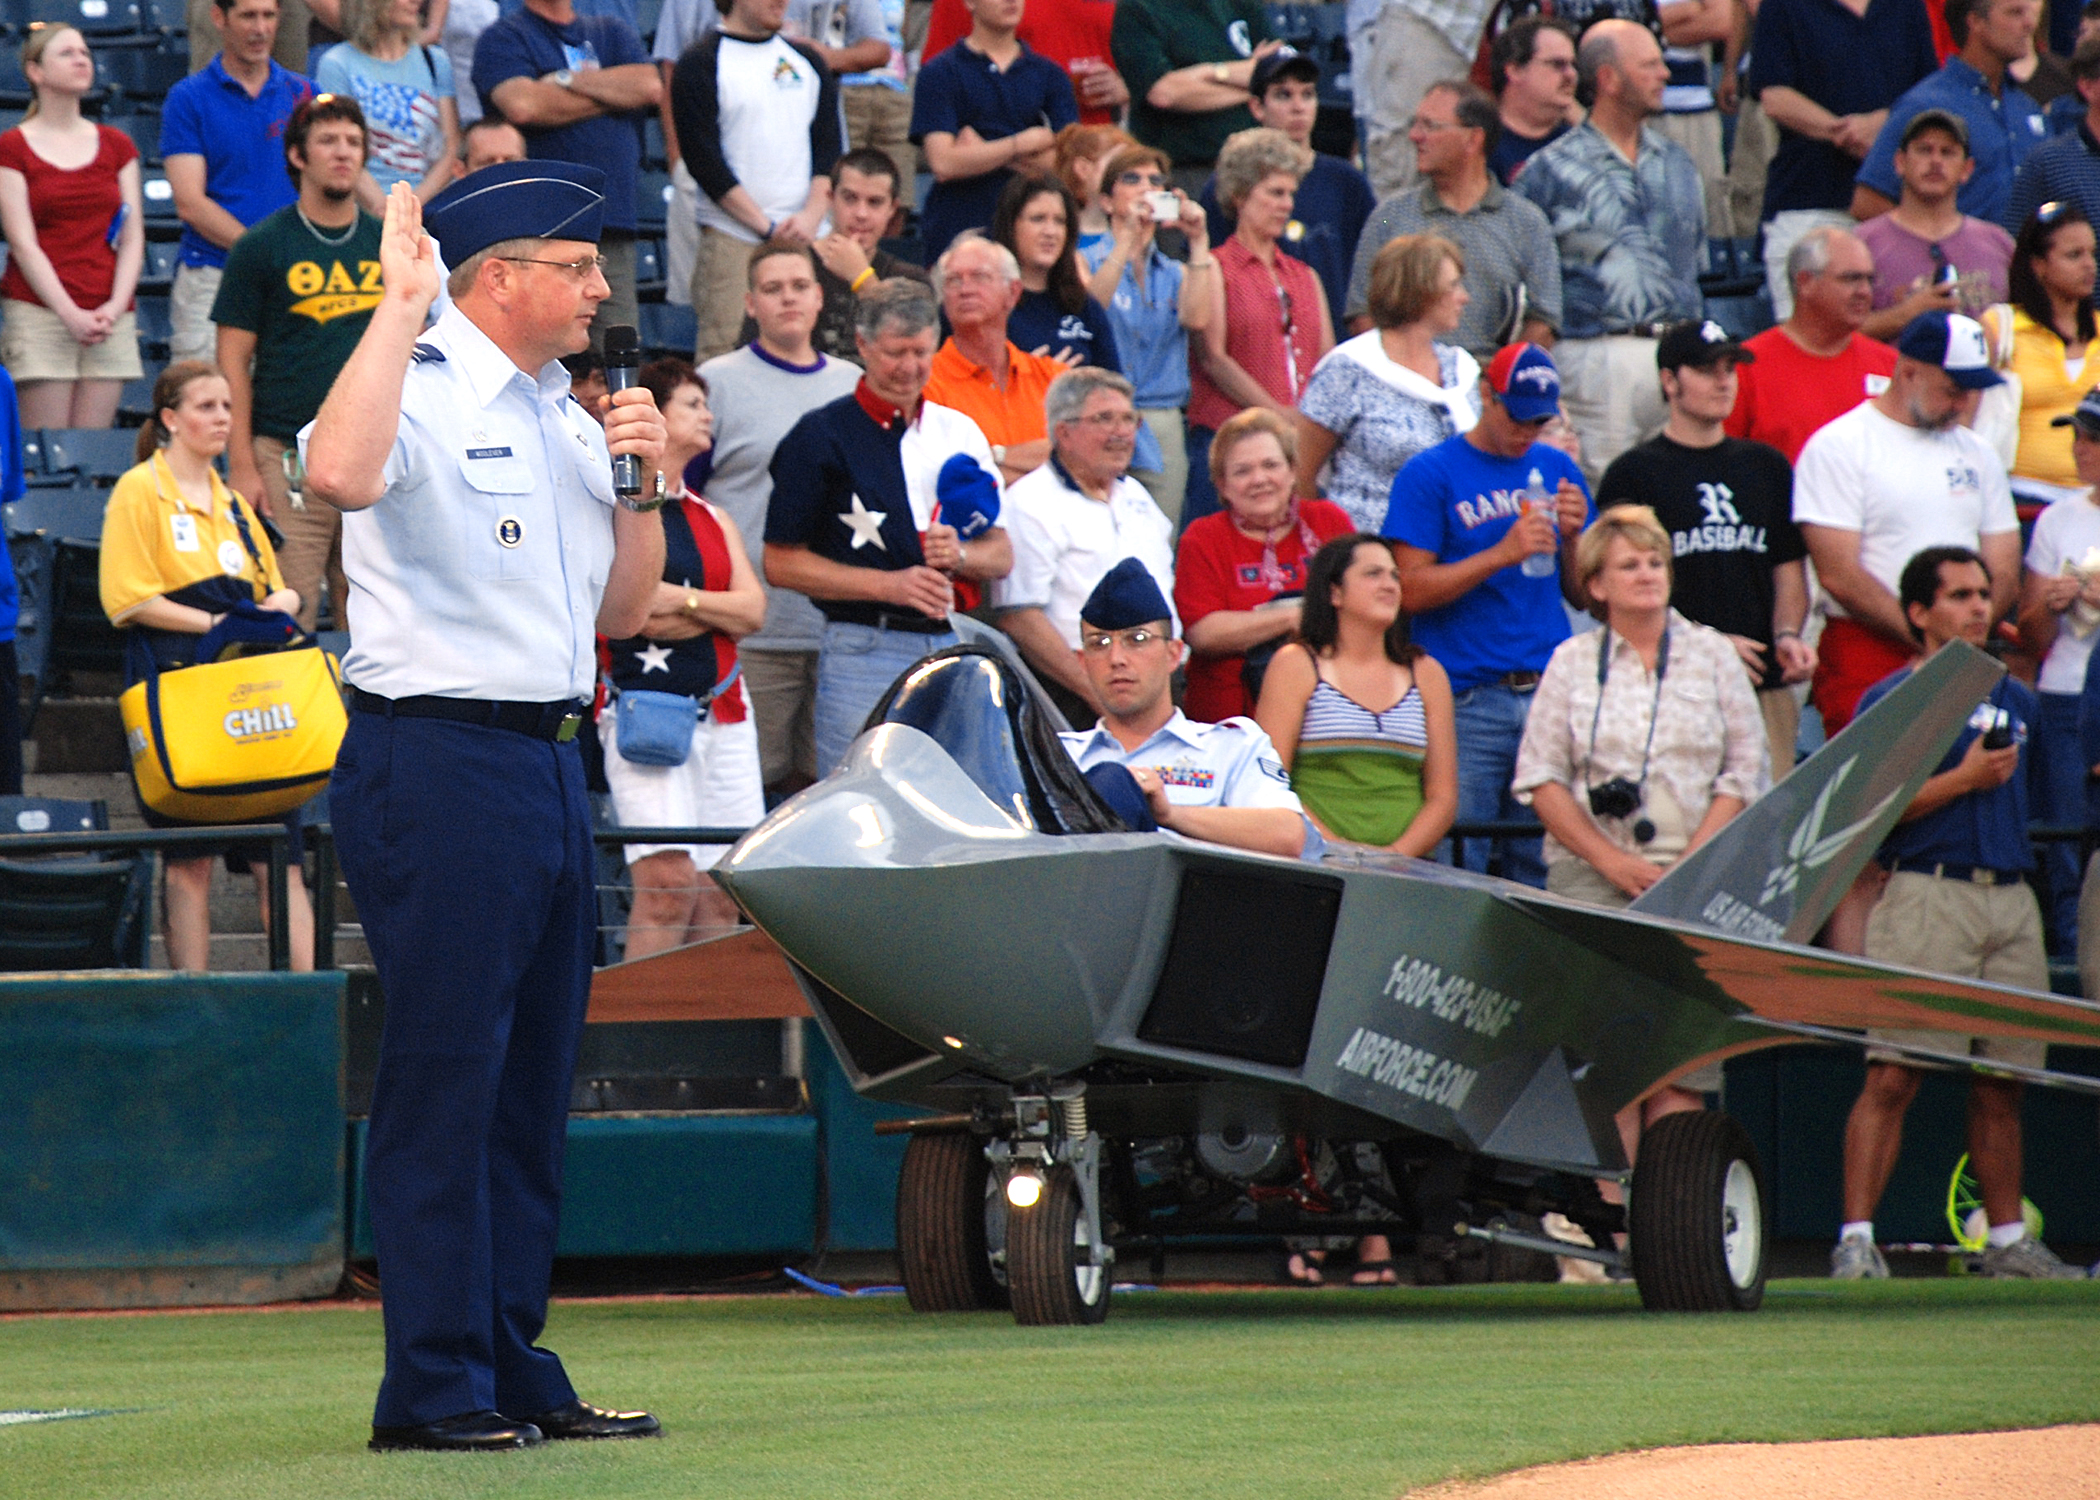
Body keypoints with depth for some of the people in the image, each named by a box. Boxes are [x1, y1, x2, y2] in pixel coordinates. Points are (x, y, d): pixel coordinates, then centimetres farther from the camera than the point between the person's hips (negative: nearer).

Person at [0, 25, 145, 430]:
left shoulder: (116, 146, 15)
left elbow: (133, 238, 10)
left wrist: (115, 307, -7)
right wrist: (70, 315, -14)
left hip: (111, 318, 3)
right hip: (40, 313, -3)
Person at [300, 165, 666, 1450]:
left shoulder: (570, 419, 17)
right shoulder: (423, 391, -9)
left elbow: (623, 612, 20)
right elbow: (340, 474, -33)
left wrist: (642, 485, 4)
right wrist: (400, 305, -27)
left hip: (552, 761, 9)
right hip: (438, 759, -9)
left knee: (535, 1085, 11)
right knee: (447, 1078, -7)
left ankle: (516, 1368, 17)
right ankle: (433, 1386, -5)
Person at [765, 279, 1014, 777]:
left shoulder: (960, 433, 15)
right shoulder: (821, 436, 1)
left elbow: (1001, 555, 19)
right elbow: (781, 563, -3)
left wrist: (960, 554, -5)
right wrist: (891, 585, -12)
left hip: (948, 648, 5)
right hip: (862, 655, -5)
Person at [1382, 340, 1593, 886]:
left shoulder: (1557, 471, 16)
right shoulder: (1430, 474, 2)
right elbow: (1412, 590, -6)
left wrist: (1573, 536, -3)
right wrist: (1501, 554, -14)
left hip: (1548, 692, 4)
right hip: (1468, 701, -4)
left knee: (1541, 863, 1)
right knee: (1456, 865, -8)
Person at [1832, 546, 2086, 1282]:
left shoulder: (2015, 699, 19)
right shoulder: (1889, 699, 1)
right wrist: (1962, 779, -11)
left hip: (2012, 897, 6)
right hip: (1928, 891, -6)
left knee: (2001, 1082, 8)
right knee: (1893, 1076, -11)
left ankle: (2007, 1237, 15)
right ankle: (1856, 1236, -13)